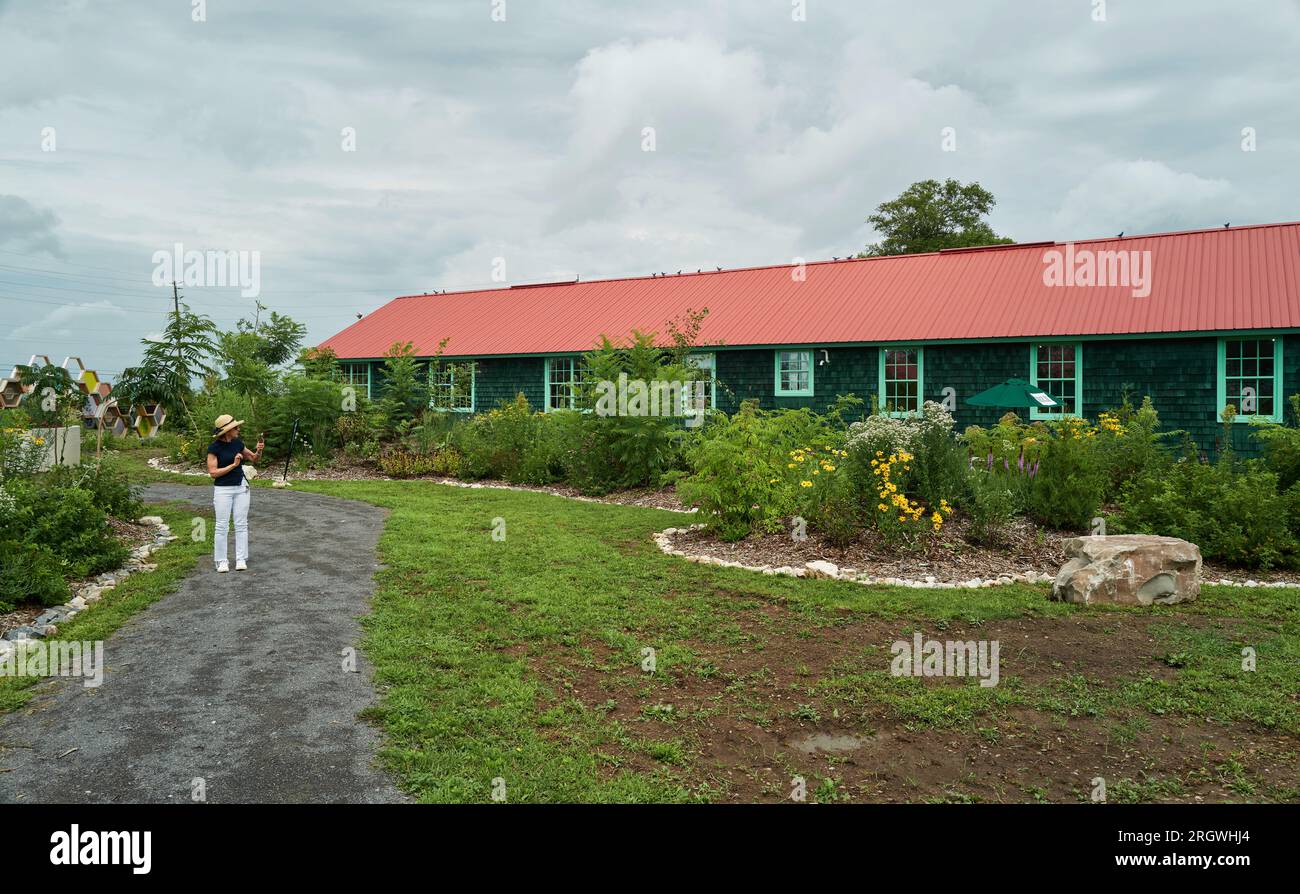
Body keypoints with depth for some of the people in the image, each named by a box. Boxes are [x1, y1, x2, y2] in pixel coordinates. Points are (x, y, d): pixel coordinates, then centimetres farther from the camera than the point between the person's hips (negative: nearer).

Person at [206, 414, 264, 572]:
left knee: (241, 524, 5)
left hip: (241, 487, 5)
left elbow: (254, 459, 14)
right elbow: (213, 472, -14)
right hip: (223, 489, -5)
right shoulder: (214, 447, -11)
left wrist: (259, 450, -7)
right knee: (222, 526, -1)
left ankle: (241, 559, 10)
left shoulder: (237, 443, 3)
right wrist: (233, 465, -19)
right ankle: (221, 561, 8)